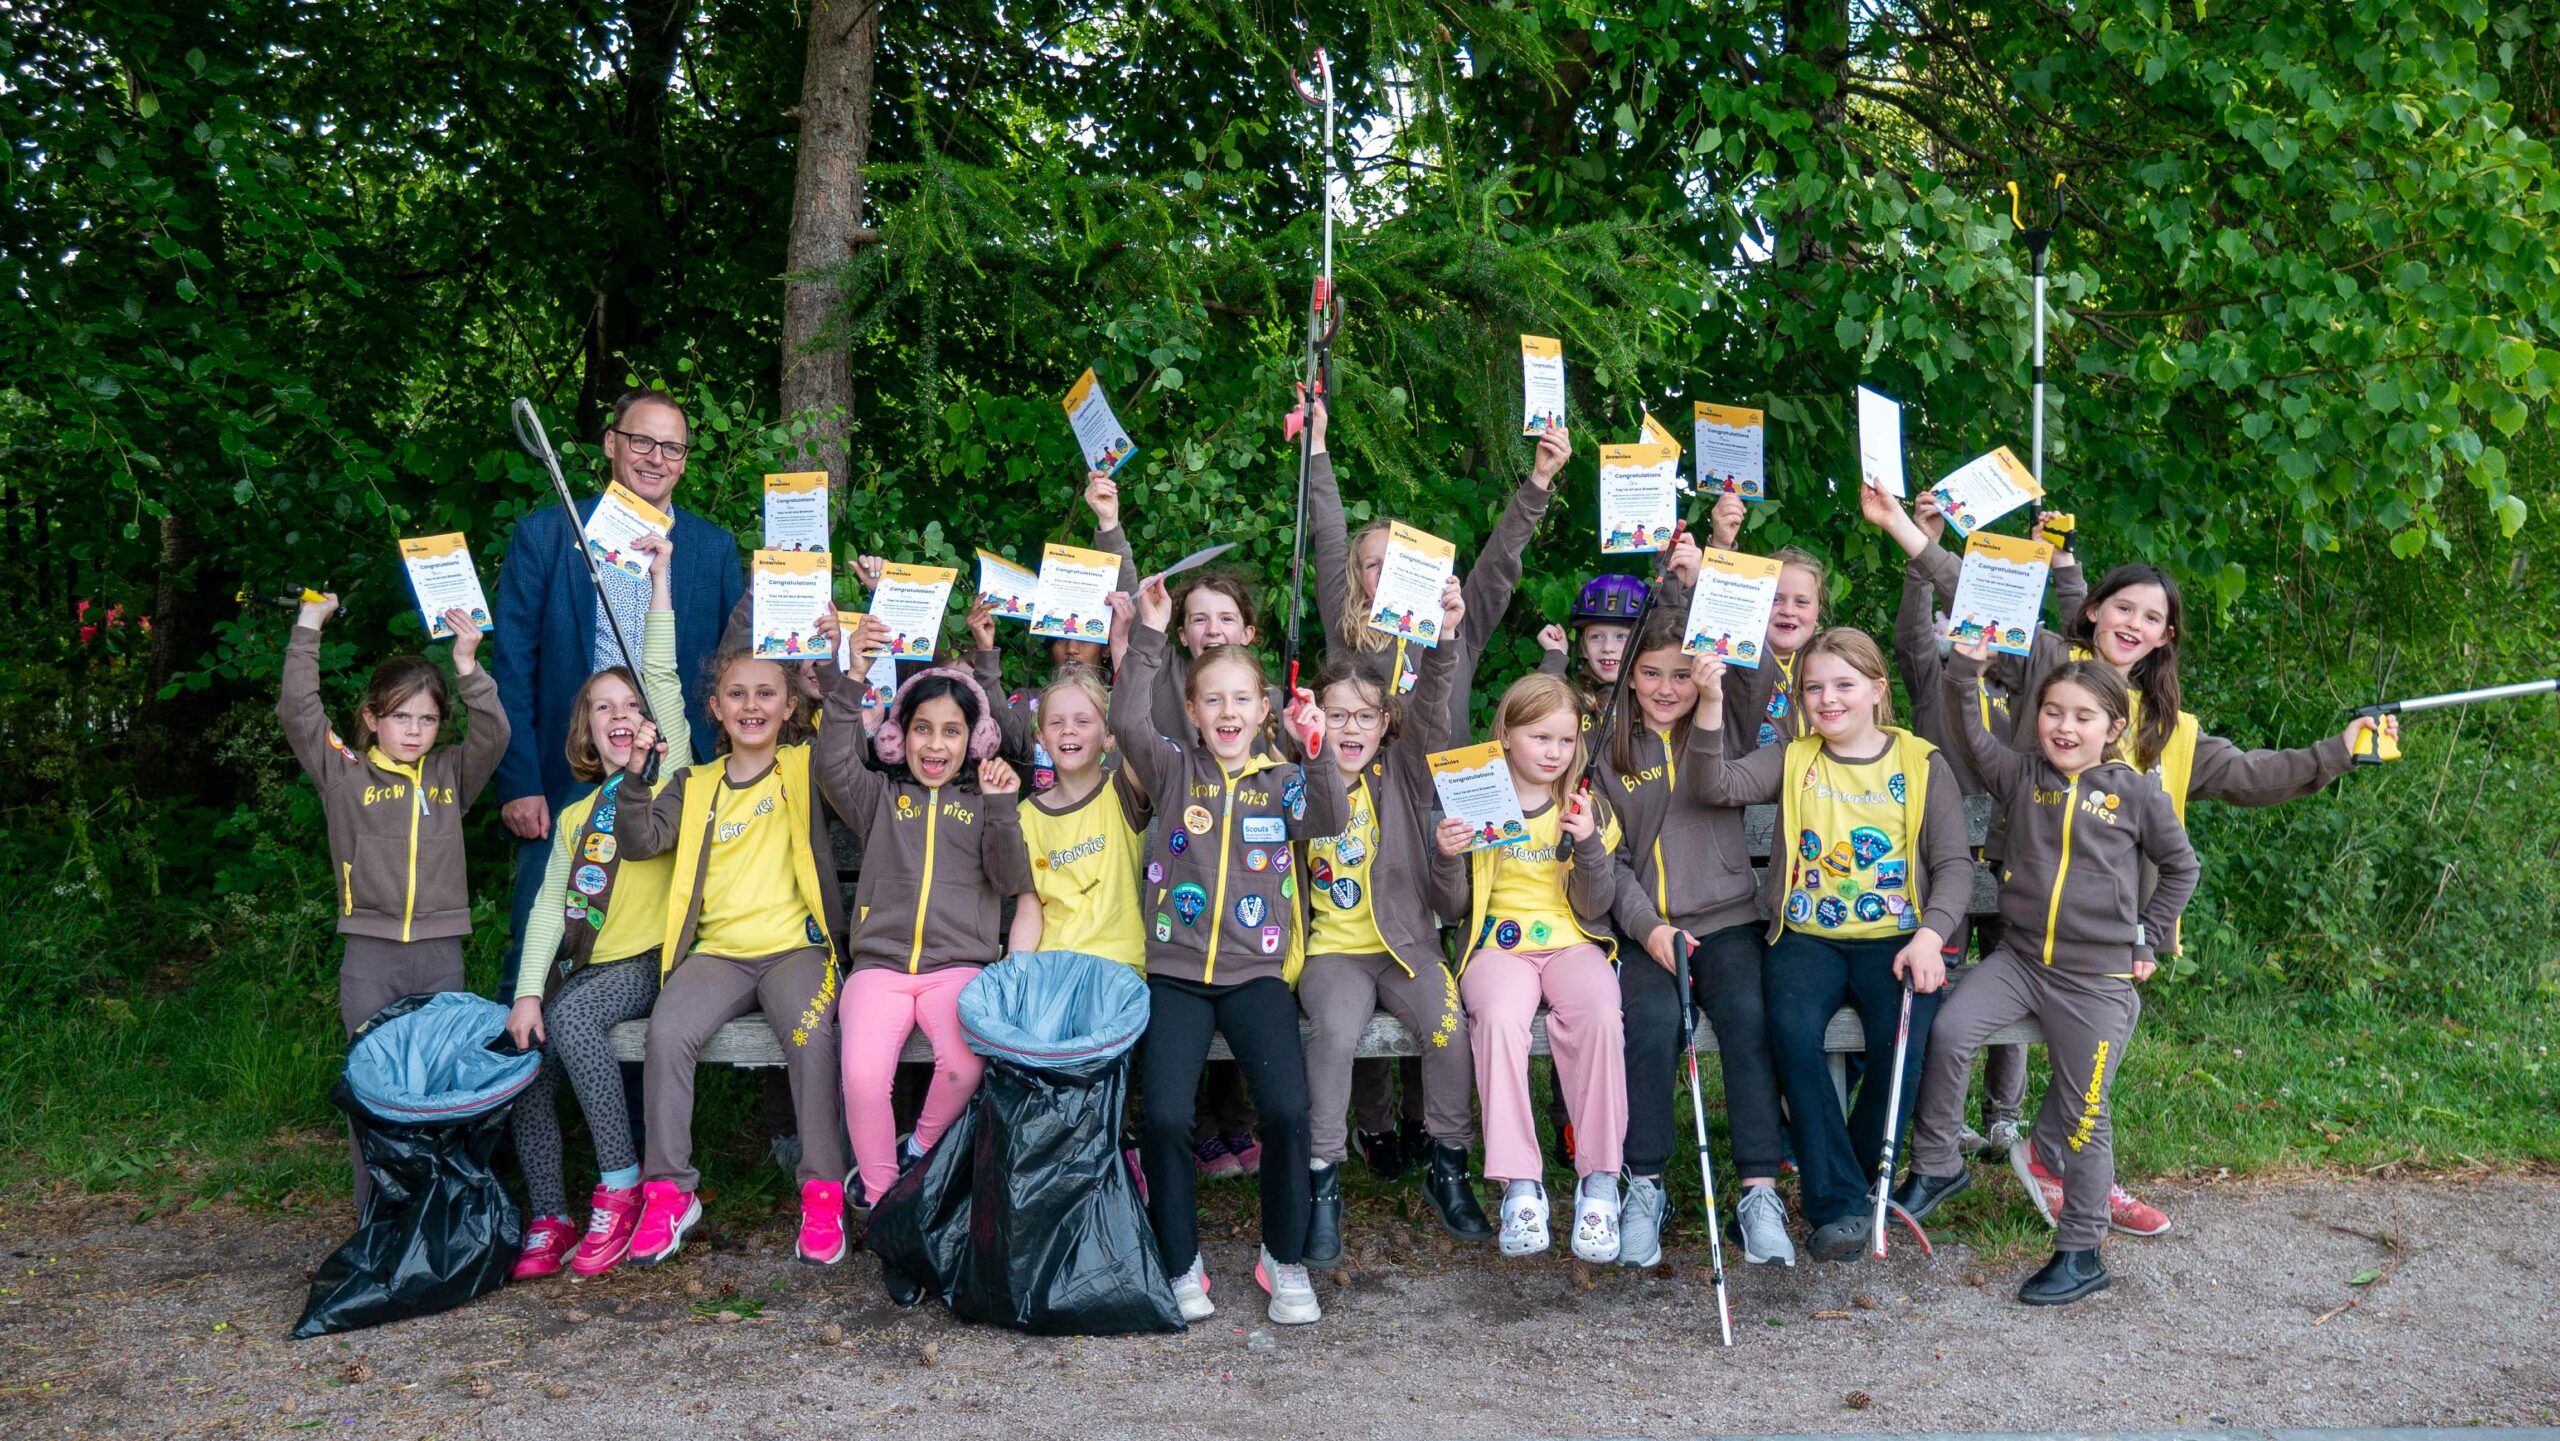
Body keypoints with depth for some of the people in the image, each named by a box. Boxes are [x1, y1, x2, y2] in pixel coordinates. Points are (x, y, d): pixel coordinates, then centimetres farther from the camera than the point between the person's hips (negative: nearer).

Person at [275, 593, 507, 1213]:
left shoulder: (451, 774, 10)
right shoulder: (344, 774, 5)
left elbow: (493, 733, -2)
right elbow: (297, 712, -3)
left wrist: (467, 667, -13)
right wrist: (308, 627, -4)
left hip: (441, 953, 2)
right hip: (369, 956, -2)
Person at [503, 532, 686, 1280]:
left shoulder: (670, 778, 6)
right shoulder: (577, 814, 20)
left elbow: (663, 678, -5)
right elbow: (550, 905, 10)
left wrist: (660, 579, -7)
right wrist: (527, 992, -4)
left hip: (650, 960, -5)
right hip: (586, 964, 5)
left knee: (572, 1016, -31)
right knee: (527, 1057, -17)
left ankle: (621, 1184, -23)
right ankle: (549, 1222, -10)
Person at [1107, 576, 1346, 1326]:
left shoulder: (1281, 780, 10)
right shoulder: (1175, 769, 9)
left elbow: (1330, 822, -9)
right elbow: (1128, 721, -10)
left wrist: (1318, 750, -23)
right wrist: (1149, 634, -15)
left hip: (1256, 973, 0)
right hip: (1175, 975, 0)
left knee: (1287, 1108, -18)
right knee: (1164, 1115, -17)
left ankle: (1285, 1258, 4)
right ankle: (1180, 1264, 4)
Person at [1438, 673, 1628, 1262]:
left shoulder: (1586, 808, 8)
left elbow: (1594, 908, 2)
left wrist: (1590, 845, -15)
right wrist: (1446, 856, -15)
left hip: (1572, 942, 1)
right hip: (1498, 943, -1)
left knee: (1599, 1013, -33)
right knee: (1499, 1016, -35)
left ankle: (1599, 1182, -24)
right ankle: (1520, 1186, -30)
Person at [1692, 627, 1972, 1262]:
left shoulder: (1923, 764, 9)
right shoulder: (1792, 761, 11)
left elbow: (1954, 862, 3)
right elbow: (1717, 787, -8)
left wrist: (1930, 935, -14)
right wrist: (1711, 706, -23)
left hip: (1895, 935, 0)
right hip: (1807, 936, 1)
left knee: (1902, 1044, -29)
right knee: (1792, 1030, -30)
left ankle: (1857, 1177, 0)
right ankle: (1837, 1201, -16)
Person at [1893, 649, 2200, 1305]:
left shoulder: (2137, 794, -2)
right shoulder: (2023, 776, 4)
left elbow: (2181, 868, 10)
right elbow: (1972, 736, -4)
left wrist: (2148, 941, 7)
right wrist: (1967, 667, -15)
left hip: (2099, 978, -2)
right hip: (2020, 956, 2)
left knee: (2084, 1114, 3)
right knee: (1947, 1032, -21)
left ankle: (2081, 1253, 16)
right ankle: (1935, 1168, -2)